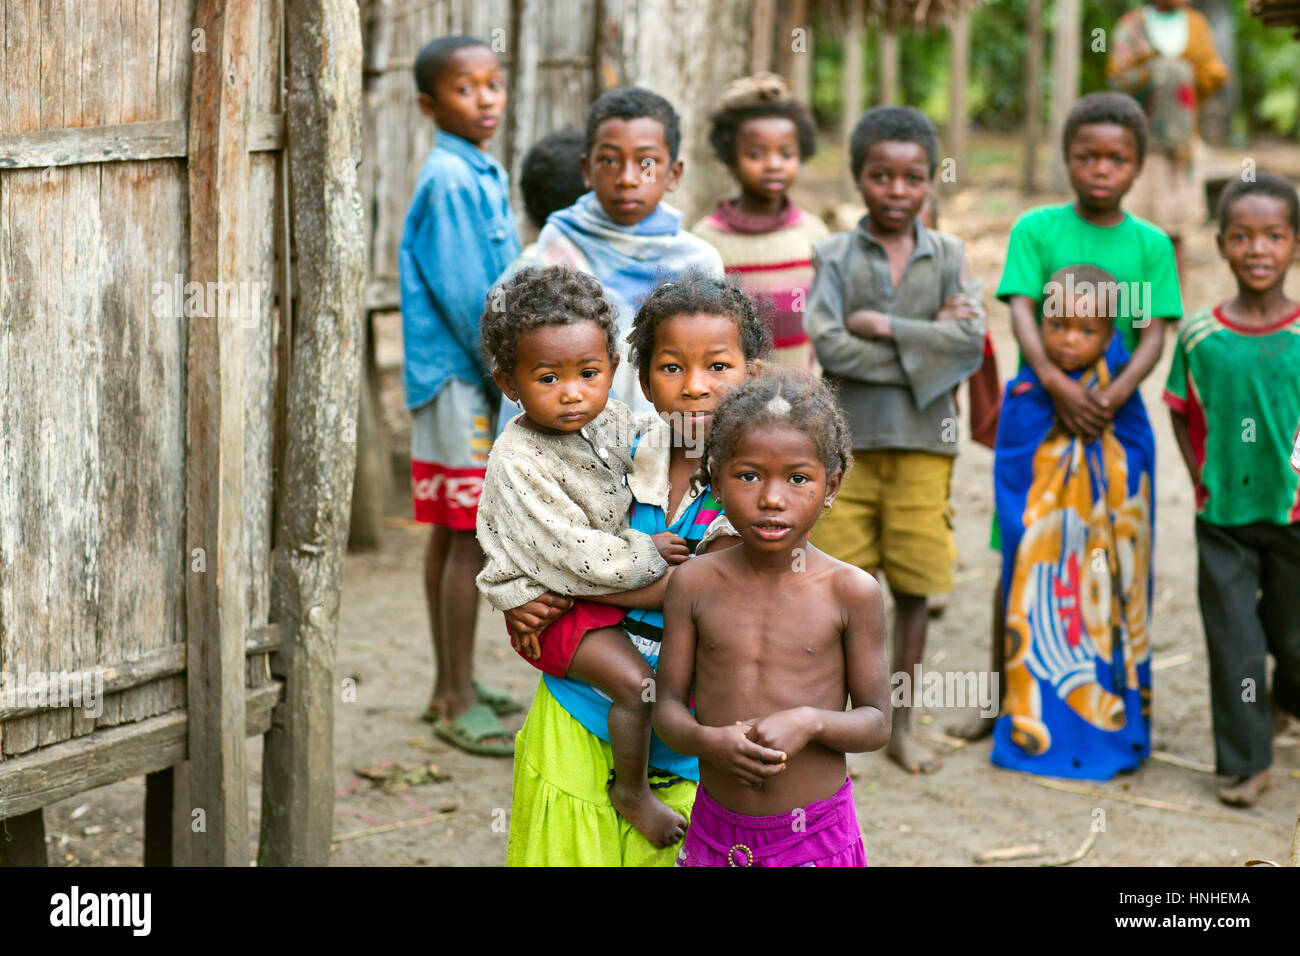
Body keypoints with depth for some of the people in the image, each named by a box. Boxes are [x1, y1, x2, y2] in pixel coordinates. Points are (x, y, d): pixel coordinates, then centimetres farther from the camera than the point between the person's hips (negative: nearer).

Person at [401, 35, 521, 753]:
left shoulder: (484, 174, 13)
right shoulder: (451, 180, -16)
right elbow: (462, 294, -19)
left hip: (470, 375, 9)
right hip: (459, 377, -9)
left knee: (451, 534, 15)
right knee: (472, 538, -6)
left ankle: (451, 686, 24)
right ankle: (459, 705, 1)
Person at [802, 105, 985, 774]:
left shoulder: (946, 255, 7)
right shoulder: (834, 254, 1)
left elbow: (969, 345, -6)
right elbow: (826, 347, -13)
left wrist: (883, 327, -12)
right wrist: (925, 344, -10)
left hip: (923, 444, 2)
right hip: (845, 441, -2)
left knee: (914, 586, 7)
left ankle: (901, 724, 20)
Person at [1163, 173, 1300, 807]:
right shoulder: (1200, 334, -4)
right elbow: (1180, 411, 7)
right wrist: (1201, 482, 0)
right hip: (1224, 516, 0)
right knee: (1233, 642, 2)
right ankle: (1245, 761, 12)